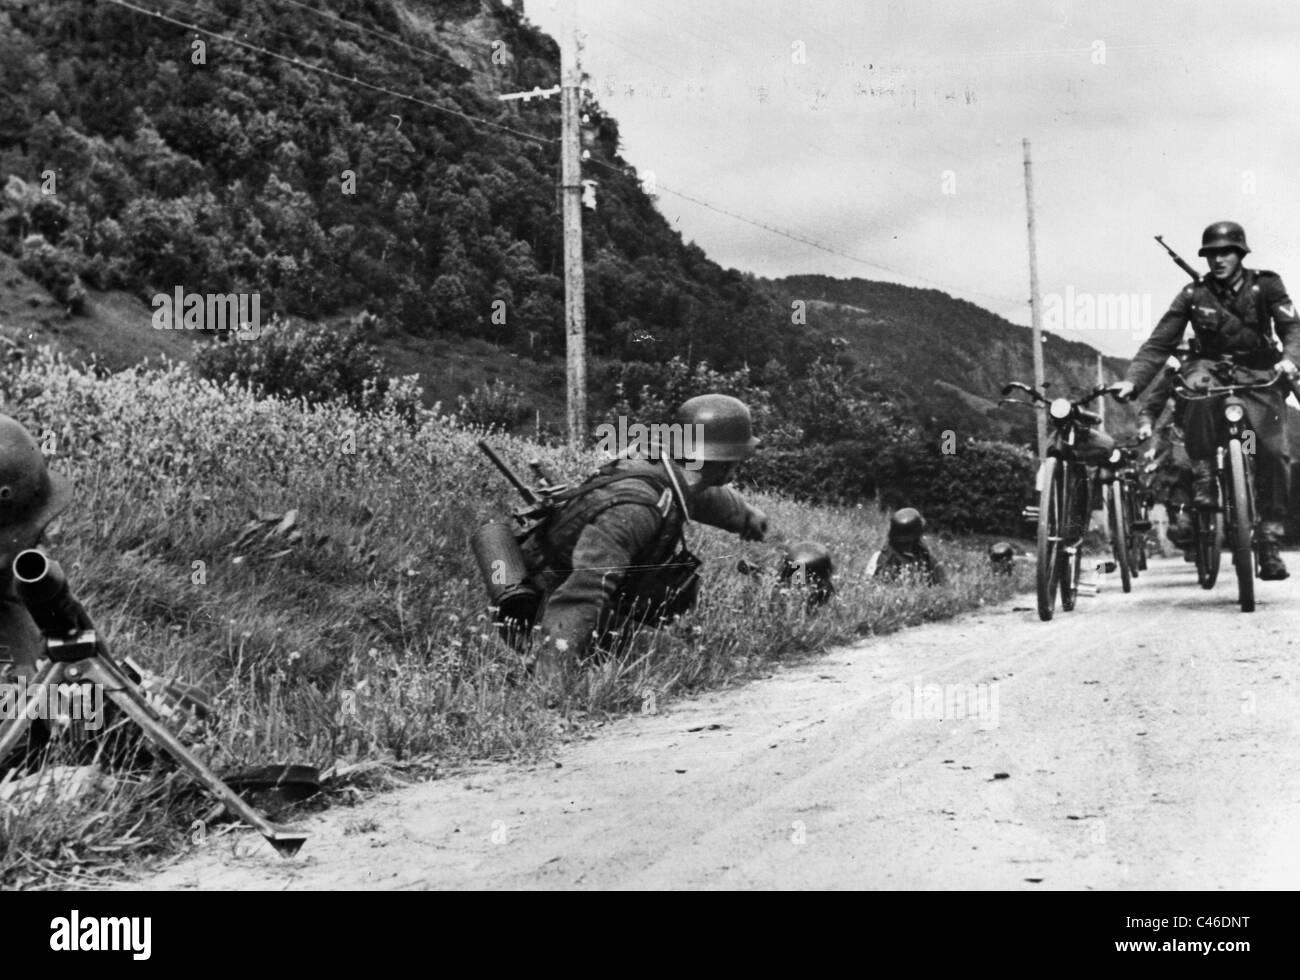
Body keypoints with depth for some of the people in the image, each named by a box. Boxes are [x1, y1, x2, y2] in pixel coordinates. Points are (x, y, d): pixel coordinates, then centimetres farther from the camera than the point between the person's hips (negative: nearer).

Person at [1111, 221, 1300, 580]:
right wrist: (1132, 380, -19)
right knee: (1200, 395, -37)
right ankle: (1203, 483, -25)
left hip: (1260, 378, 0)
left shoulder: (1266, 285, 0)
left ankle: (1270, 540, -8)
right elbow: (1159, 343, -4)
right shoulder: (1193, 295, 1)